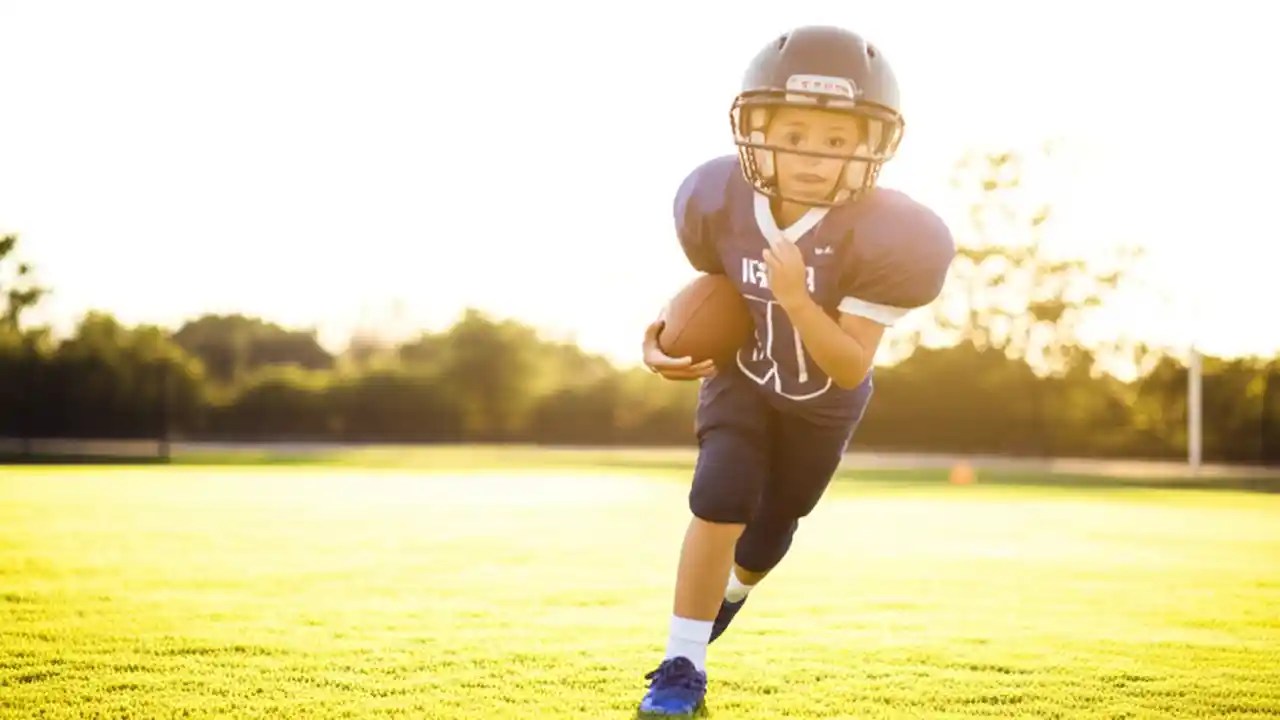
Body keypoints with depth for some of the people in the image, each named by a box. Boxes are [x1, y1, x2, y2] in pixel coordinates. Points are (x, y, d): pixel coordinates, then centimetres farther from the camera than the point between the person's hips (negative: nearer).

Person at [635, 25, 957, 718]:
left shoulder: (879, 236, -37)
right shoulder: (719, 200, -27)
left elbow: (850, 367, -34)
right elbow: (706, 287, -4)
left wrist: (796, 299, -49)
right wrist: (660, 334, -22)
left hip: (823, 401, 0)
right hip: (740, 380, 0)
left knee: (770, 528, 17)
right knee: (720, 504, -20)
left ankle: (732, 589, 55)